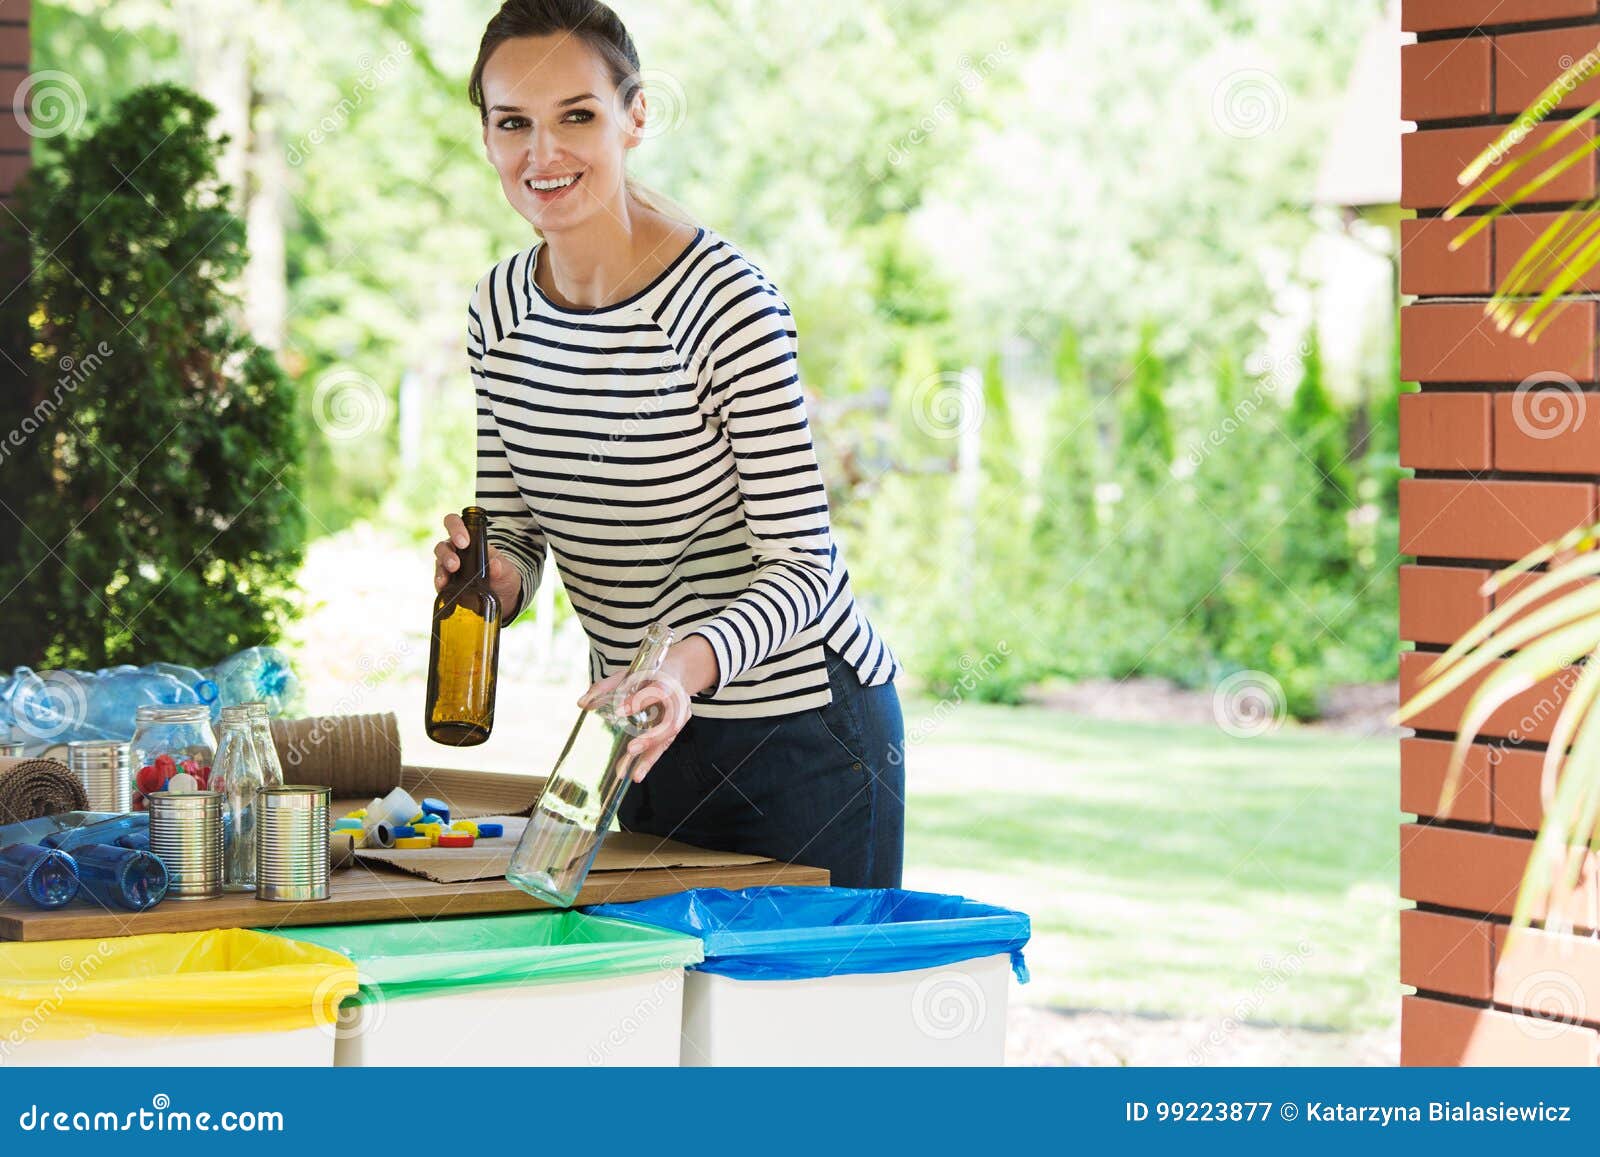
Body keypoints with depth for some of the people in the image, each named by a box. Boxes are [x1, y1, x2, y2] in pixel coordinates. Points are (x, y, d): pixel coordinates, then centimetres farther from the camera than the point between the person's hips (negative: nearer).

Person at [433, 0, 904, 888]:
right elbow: (517, 532, 7)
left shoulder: (724, 301, -20)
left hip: (800, 726, -6)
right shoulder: (499, 310, 0)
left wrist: (689, 664, -38)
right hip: (649, 724, 6)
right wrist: (494, 577, -16)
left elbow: (804, 565, -21)